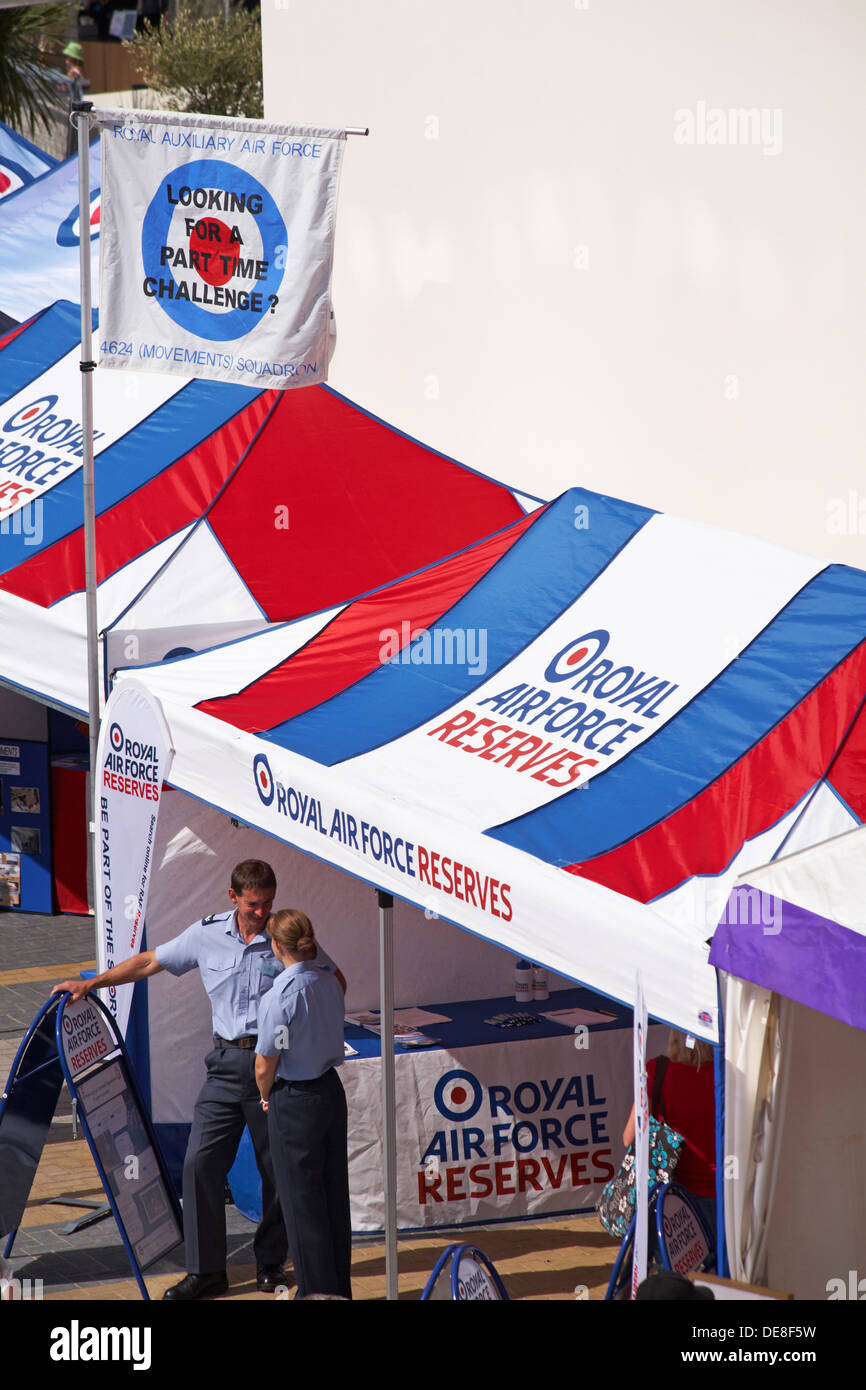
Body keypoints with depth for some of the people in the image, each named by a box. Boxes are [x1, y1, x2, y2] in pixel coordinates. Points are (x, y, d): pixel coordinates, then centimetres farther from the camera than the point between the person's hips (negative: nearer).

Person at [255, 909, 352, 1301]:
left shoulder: (283, 993, -21)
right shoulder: (329, 981, 0)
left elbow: (265, 1064, -17)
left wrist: (266, 1095, 3)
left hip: (295, 1103, -7)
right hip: (332, 1090, 7)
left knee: (301, 1199, 4)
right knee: (334, 1192, 14)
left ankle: (316, 1288, 10)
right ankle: (340, 1286, 23)